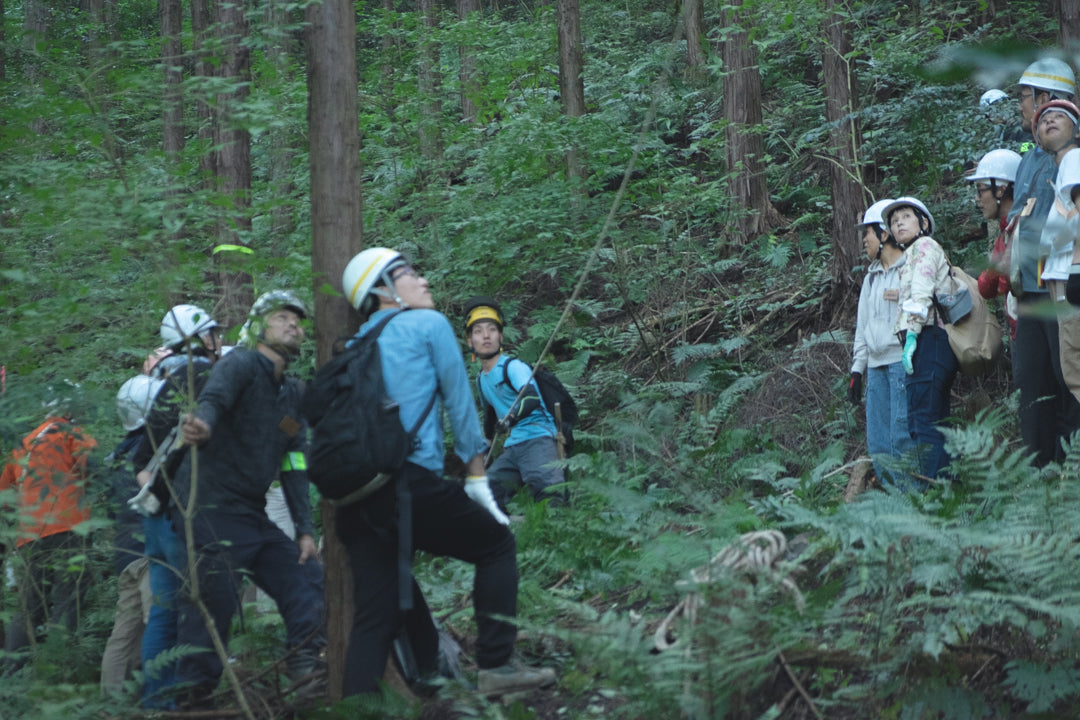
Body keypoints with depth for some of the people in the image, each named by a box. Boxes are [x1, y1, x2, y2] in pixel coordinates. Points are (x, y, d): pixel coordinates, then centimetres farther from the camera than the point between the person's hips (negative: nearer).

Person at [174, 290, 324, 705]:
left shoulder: (293, 394, 17)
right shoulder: (240, 364, -7)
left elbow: (295, 466, 15)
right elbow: (213, 398, -29)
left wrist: (305, 530, 7)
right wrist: (203, 425, -53)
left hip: (251, 515, 8)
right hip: (209, 510, -8)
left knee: (306, 580, 7)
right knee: (213, 602, -10)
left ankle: (305, 662, 14)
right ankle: (192, 697, -2)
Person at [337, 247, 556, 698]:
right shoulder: (429, 324, 6)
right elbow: (459, 402, 6)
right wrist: (477, 479, 11)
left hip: (354, 498, 6)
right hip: (411, 483, -6)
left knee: (375, 617, 7)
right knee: (497, 544, 13)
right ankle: (495, 667, 8)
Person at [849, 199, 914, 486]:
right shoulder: (872, 275, 24)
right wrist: (857, 368, 21)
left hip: (904, 360, -8)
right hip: (876, 364, 8)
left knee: (902, 438, -14)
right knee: (877, 444, 3)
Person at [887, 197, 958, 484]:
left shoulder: (924, 245, 2)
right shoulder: (912, 255, 30)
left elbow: (922, 292, -11)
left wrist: (911, 333, -19)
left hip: (928, 338, -10)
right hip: (937, 343, 10)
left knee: (922, 417, -16)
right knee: (938, 420, 6)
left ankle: (927, 481, -22)